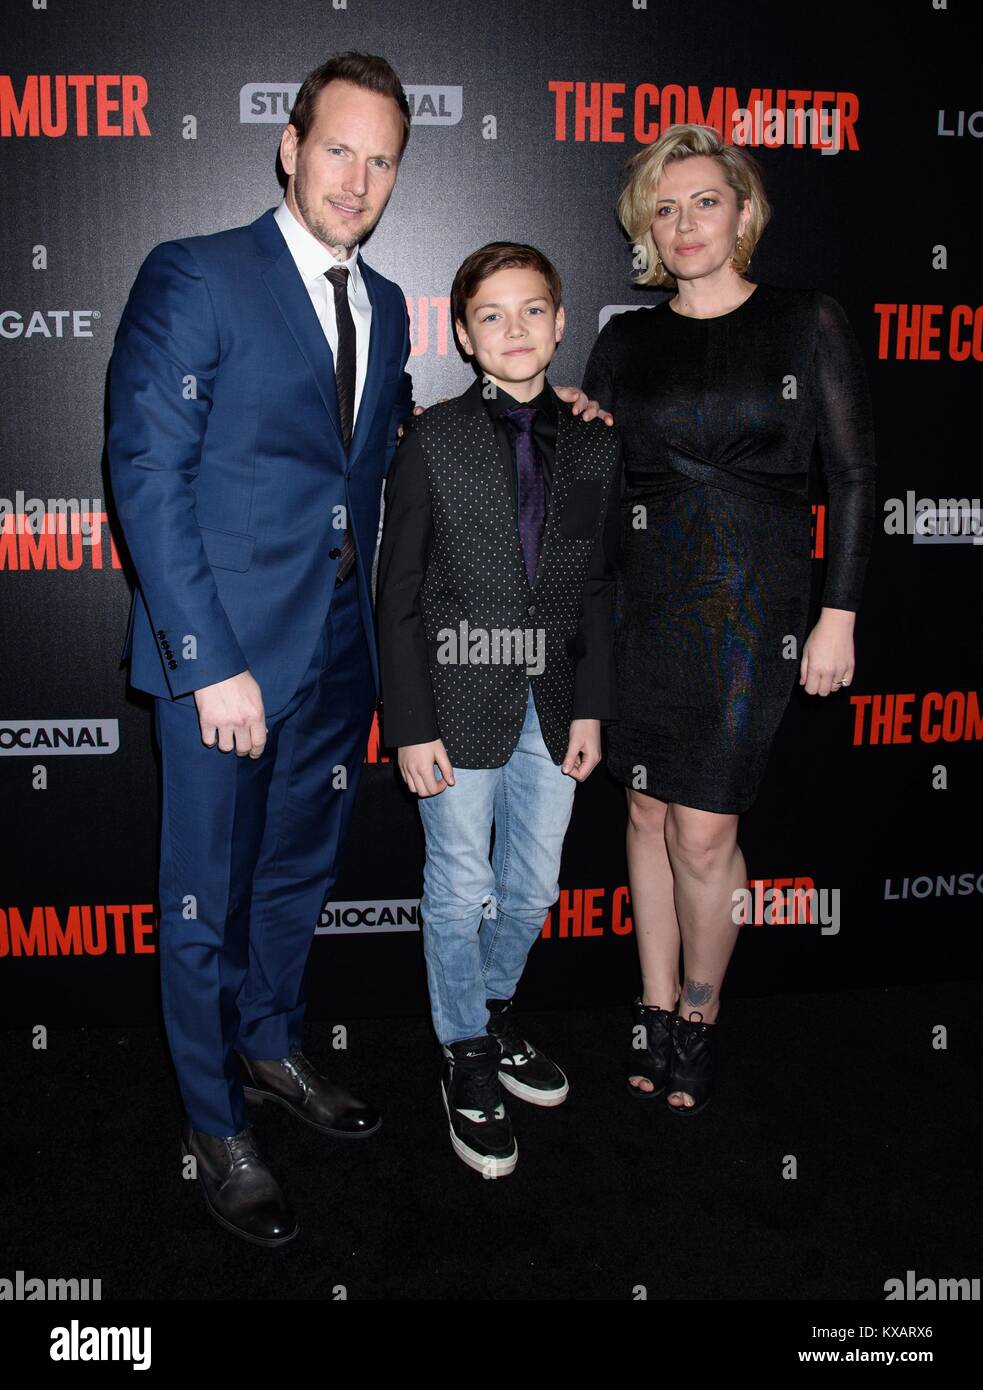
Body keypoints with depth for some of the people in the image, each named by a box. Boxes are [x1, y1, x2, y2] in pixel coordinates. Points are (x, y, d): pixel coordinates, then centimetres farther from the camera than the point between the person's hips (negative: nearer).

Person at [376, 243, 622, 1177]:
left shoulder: (593, 445, 5)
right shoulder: (432, 440, -5)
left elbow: (598, 587, 8)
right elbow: (399, 593, -6)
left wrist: (590, 709, 3)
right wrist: (411, 725, -10)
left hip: (553, 703, 4)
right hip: (460, 697, -3)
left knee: (533, 888, 14)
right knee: (460, 890, 6)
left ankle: (494, 1006, 41)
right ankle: (468, 1057, 26)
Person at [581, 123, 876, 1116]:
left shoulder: (808, 323, 1)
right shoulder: (624, 342, 9)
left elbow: (852, 475, 0)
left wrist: (839, 614, -4)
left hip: (752, 597, -3)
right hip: (641, 594, 3)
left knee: (704, 829, -5)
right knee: (649, 811, 9)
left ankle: (698, 1017, 19)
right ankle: (655, 1008, 25)